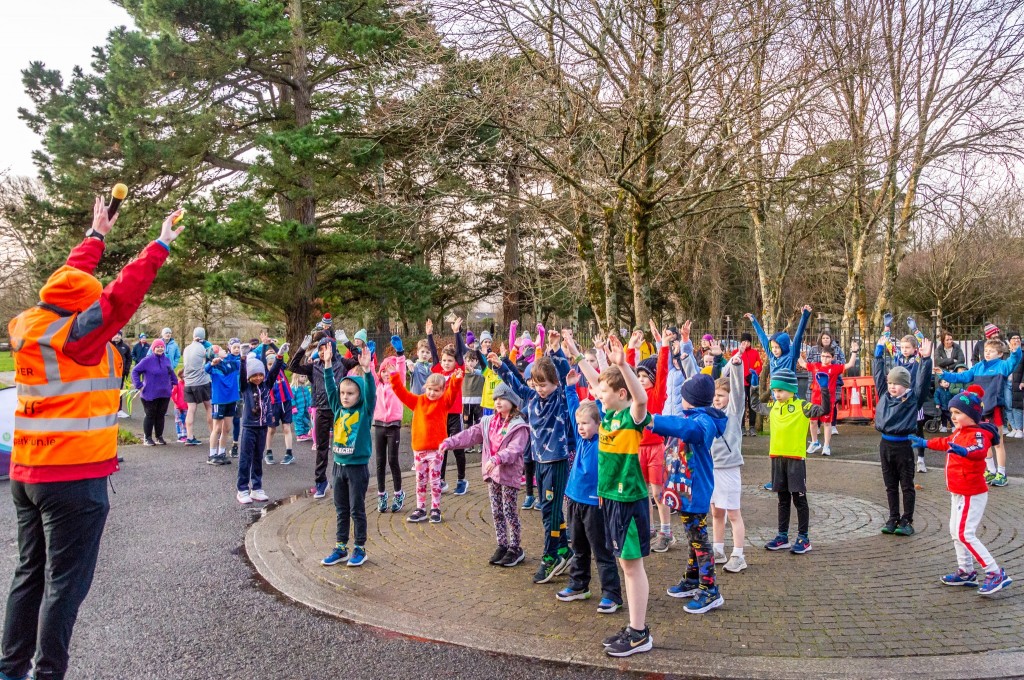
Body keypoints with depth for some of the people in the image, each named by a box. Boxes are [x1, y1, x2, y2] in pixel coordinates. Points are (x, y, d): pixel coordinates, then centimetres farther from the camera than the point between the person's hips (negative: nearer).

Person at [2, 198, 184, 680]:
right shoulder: (79, 336, -17)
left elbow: (66, 281, 17)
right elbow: (122, 295, -20)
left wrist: (96, 236, 26)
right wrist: (160, 246, -12)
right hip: (75, 477, -8)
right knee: (64, 583, 1)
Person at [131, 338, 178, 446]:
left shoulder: (167, 360, 8)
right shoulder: (147, 360, -9)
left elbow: (171, 373, 23)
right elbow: (135, 371, -7)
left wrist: (174, 383, 16)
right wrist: (139, 385, -11)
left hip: (165, 394, 5)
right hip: (150, 394, -5)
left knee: (161, 415, 10)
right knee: (150, 415, 3)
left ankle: (159, 437, 21)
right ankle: (147, 438, 13)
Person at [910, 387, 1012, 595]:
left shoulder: (979, 434, -21)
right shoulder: (960, 432, 8)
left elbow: (979, 450, -44)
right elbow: (946, 442, 30)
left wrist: (964, 451, -63)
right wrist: (925, 443, 40)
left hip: (971, 494, -10)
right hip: (958, 492, 10)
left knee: (965, 534, -14)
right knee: (956, 531, 18)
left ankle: (996, 574, -8)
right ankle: (966, 572, 30)